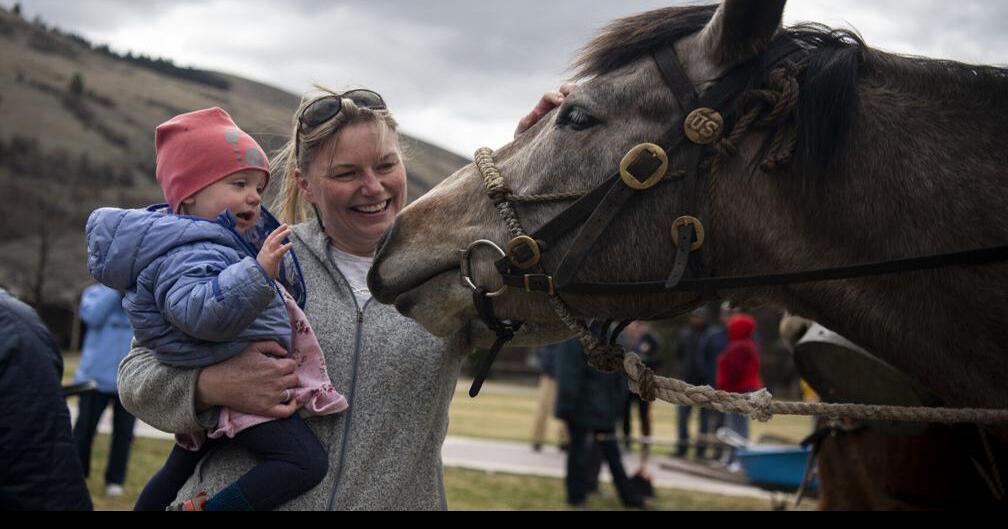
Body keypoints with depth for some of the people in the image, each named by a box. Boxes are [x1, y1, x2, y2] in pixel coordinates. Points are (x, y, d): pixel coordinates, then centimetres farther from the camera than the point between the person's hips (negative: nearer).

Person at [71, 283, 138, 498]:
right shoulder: (95, 292, 3)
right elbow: (92, 316, -15)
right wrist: (116, 288, -14)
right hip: (96, 374, -1)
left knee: (124, 432, 5)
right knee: (85, 427, 5)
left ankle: (115, 480, 14)